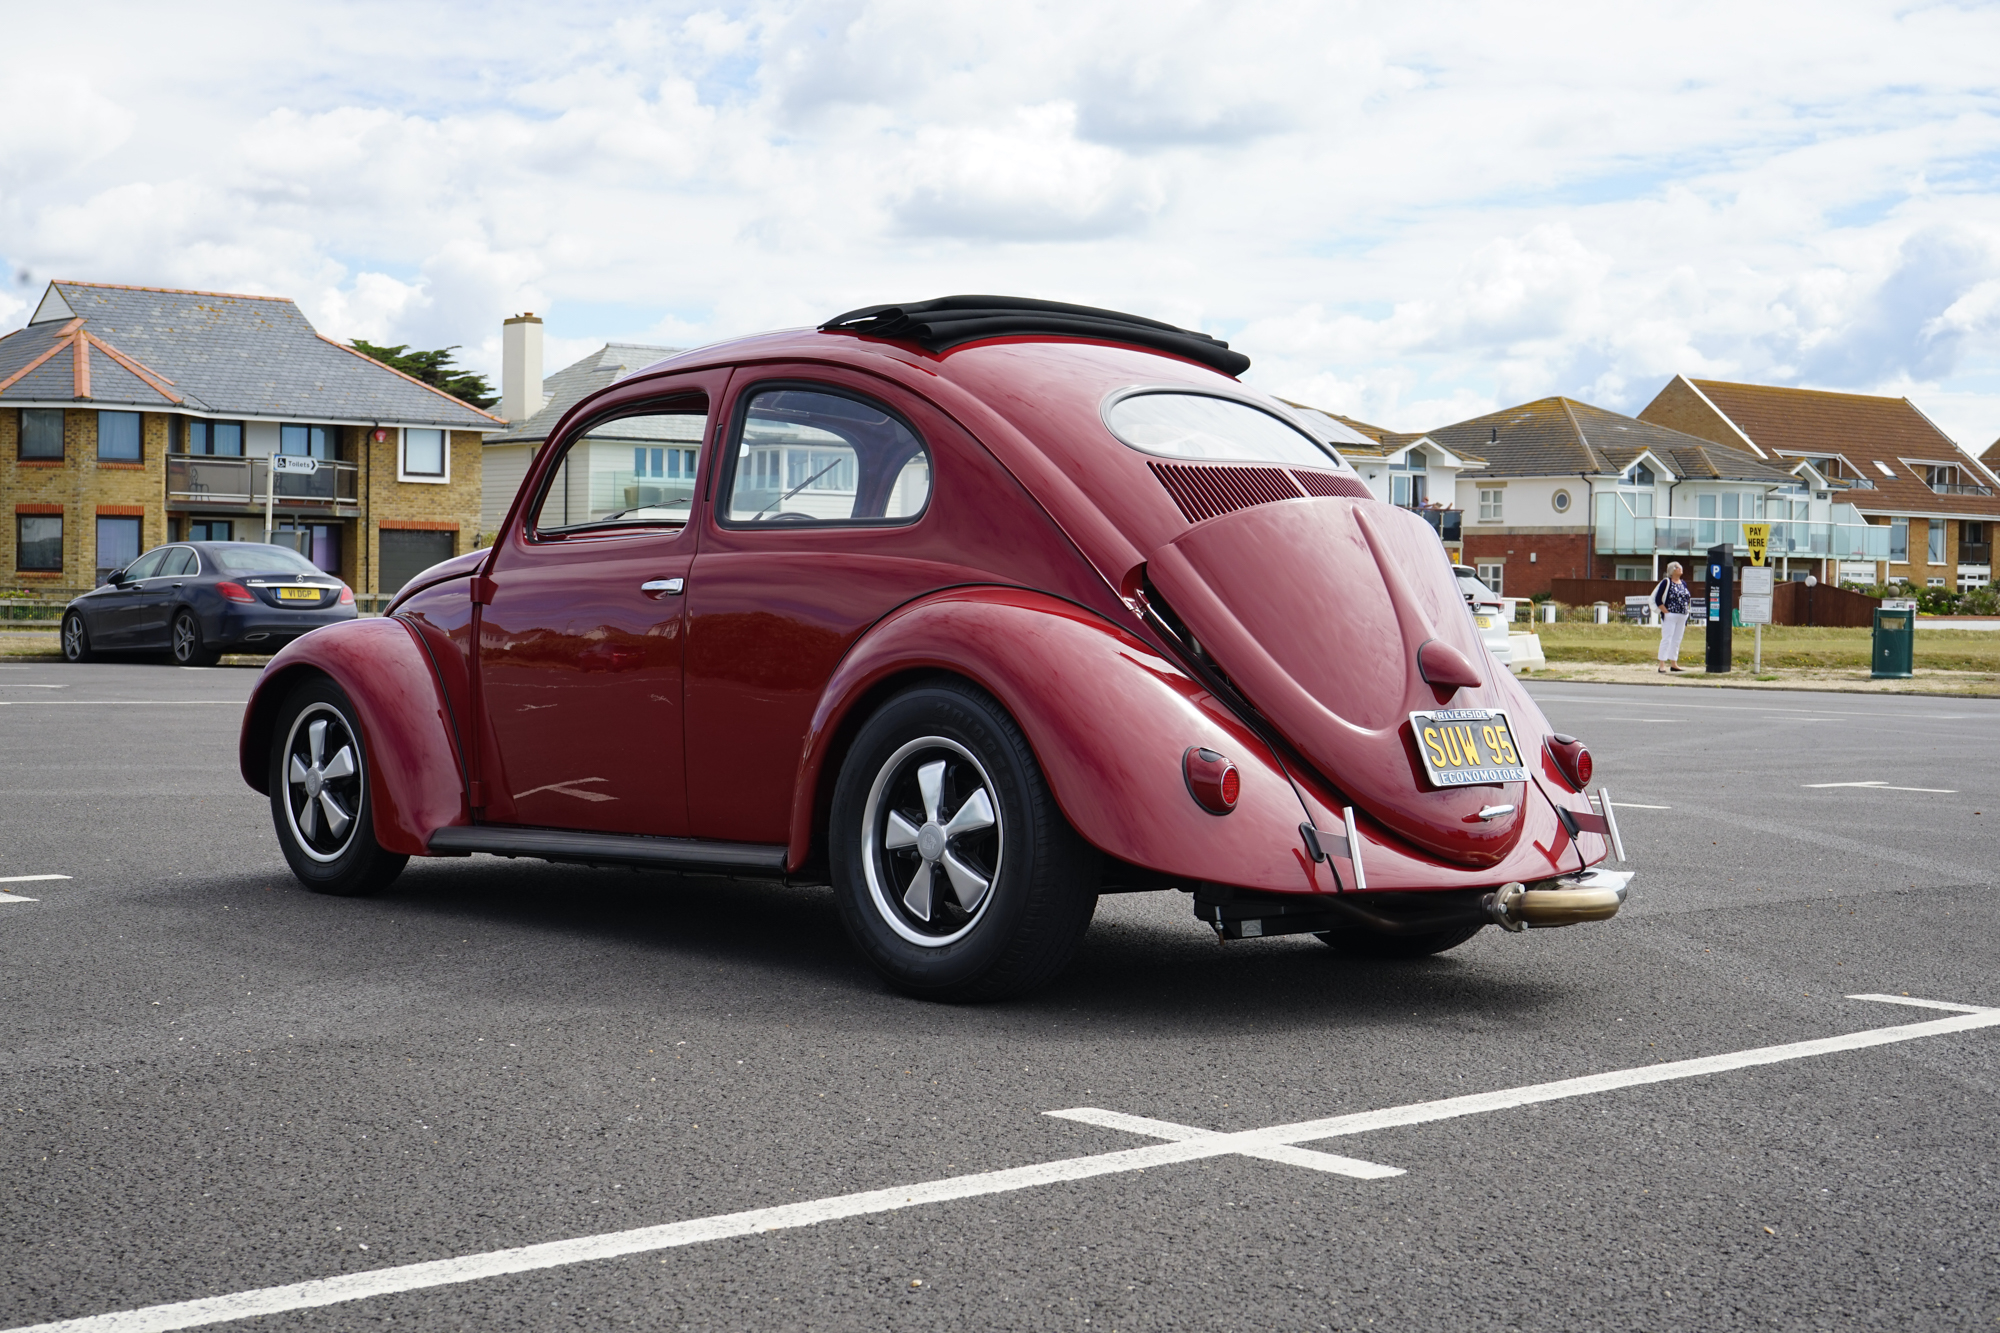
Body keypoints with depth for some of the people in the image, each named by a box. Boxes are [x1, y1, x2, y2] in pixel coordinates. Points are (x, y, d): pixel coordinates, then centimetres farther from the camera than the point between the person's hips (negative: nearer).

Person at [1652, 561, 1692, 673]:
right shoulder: (1666, 582, -6)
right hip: (1670, 616, -7)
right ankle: (1662, 665, -8)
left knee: (1677, 640, 10)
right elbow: (1658, 600, -9)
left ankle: (1673, 664, 17)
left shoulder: (1683, 584, 15)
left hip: (1682, 617, 7)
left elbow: (1688, 599, 22)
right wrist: (1666, 612, -14)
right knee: (1666, 639, -8)